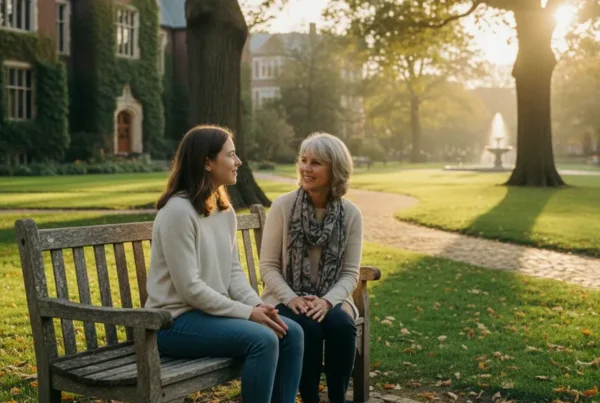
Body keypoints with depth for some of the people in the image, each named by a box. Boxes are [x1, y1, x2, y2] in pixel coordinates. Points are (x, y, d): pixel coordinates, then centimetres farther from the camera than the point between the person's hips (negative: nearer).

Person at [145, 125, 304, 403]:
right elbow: (190, 288, -21)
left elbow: (233, 271, 10)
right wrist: (247, 312, -19)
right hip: (175, 321, -8)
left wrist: (257, 304, -9)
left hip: (213, 311, 9)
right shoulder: (178, 212, -18)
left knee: (291, 333, -7)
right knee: (263, 339, -26)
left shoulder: (225, 210, 9)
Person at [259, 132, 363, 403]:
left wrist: (327, 301, -20)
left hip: (330, 300, 2)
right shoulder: (282, 206, -8)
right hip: (287, 299, -1)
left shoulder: (351, 214, -3)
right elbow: (268, 266, -6)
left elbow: (351, 273, -2)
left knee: (341, 325, -30)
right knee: (308, 328, -32)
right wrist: (292, 299, -21)